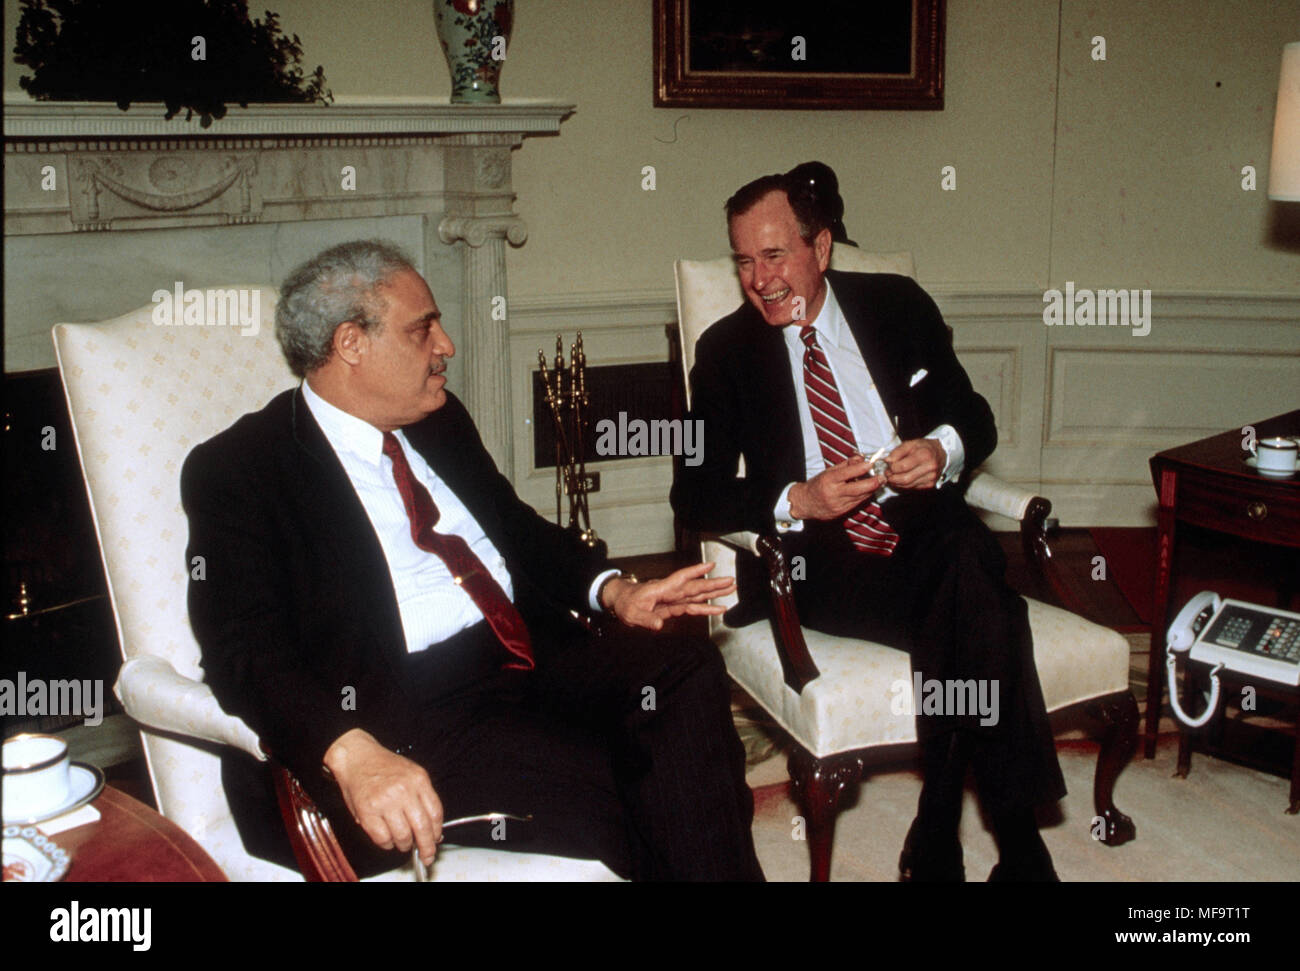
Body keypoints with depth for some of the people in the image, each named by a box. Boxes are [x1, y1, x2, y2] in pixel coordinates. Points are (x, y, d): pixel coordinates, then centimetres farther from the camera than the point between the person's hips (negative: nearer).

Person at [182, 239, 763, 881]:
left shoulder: (440, 422, 19)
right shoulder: (234, 470, -3)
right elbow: (247, 650, -14)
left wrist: (612, 590, 6)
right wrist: (353, 752, -33)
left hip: (533, 662, 7)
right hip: (404, 718, -7)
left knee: (690, 677, -18)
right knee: (607, 797, -30)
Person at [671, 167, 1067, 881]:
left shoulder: (898, 305, 15)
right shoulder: (726, 351, 9)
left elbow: (975, 418, 16)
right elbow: (694, 495, 1)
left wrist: (943, 450, -9)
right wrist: (797, 502, -16)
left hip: (926, 532, 2)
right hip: (818, 564, -2)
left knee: (968, 556, -36)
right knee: (981, 611, -32)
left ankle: (936, 841, -25)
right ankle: (1017, 842, -18)